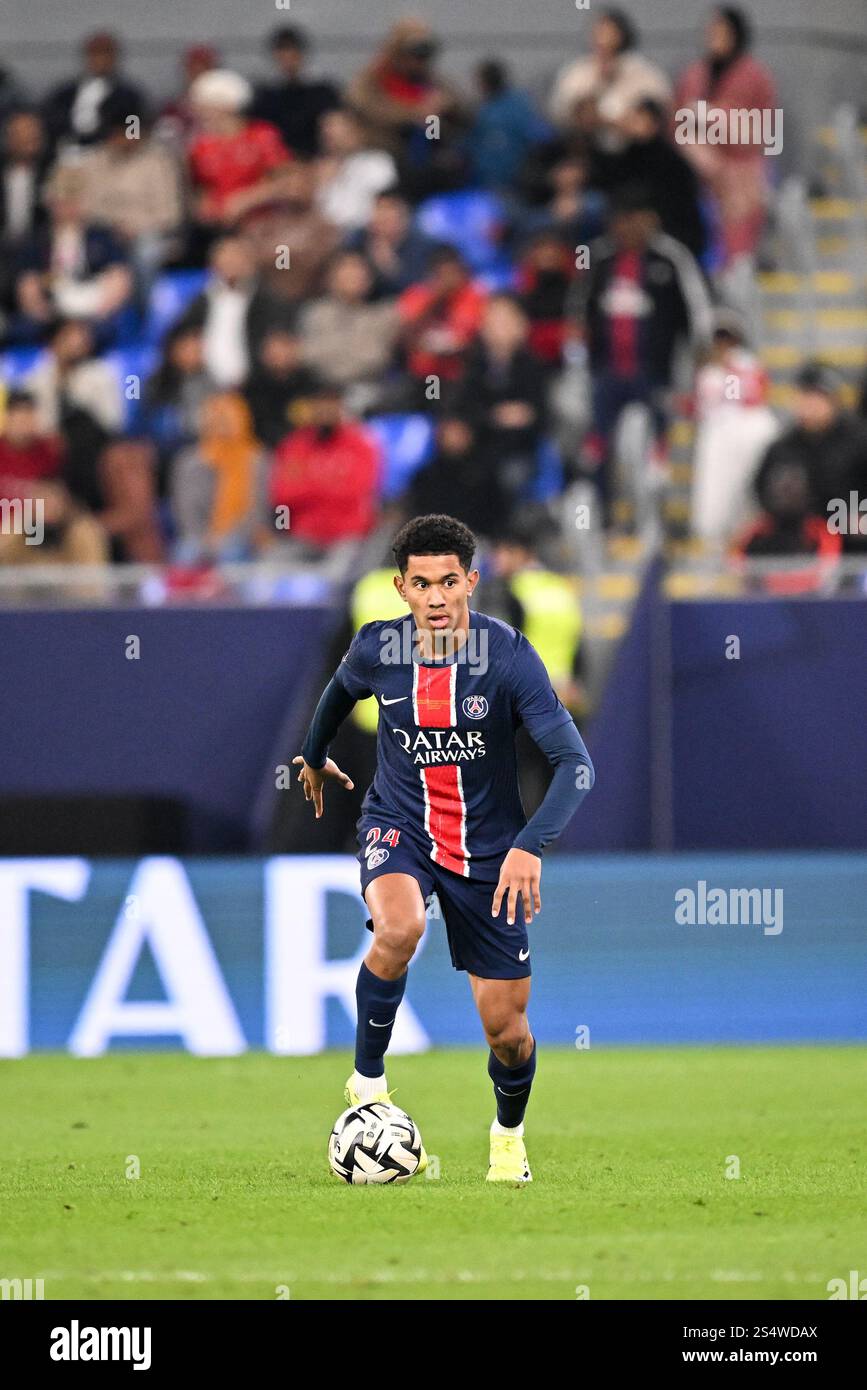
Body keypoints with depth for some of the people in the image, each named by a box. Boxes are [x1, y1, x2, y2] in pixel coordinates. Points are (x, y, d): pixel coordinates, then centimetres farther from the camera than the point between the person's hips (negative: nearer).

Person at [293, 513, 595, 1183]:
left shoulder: (507, 655, -20)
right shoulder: (377, 649, -11)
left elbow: (575, 763, -24)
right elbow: (341, 690, 15)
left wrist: (530, 845, -39)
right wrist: (315, 756, 32)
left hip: (488, 847, 0)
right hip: (398, 823, 0)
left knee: (507, 1030, 2)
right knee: (398, 929, -35)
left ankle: (509, 1133, 35)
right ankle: (368, 1081, -13)